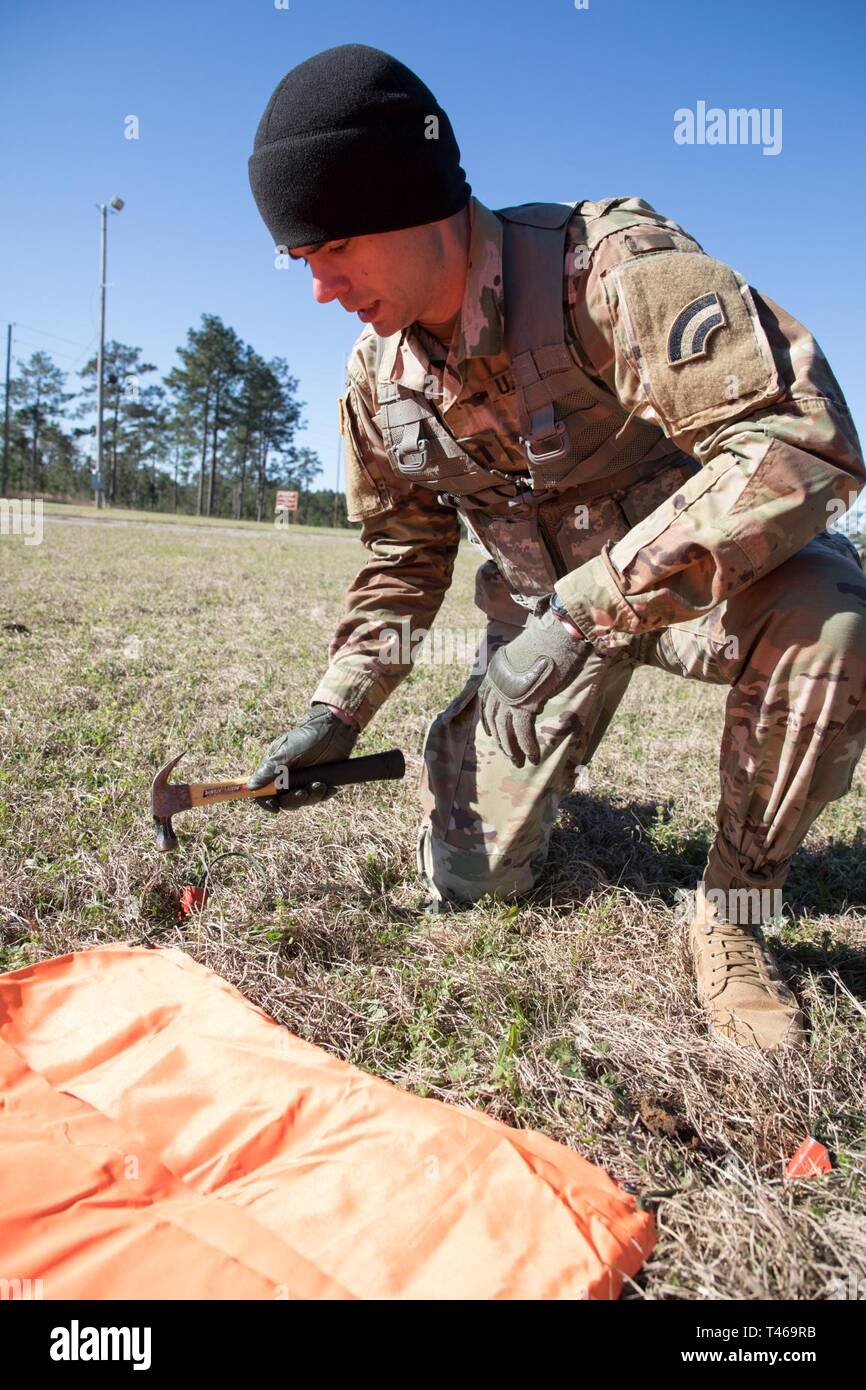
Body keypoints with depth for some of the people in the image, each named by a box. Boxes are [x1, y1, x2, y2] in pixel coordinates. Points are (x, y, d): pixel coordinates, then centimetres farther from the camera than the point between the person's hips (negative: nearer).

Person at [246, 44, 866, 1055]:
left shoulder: (608, 263, -26)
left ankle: (732, 914, -15)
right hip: (545, 612, 4)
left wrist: (584, 610, -39)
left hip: (692, 569, -3)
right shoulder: (378, 372, -5)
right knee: (466, 881, -2)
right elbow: (403, 555, 5)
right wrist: (335, 714, -6)